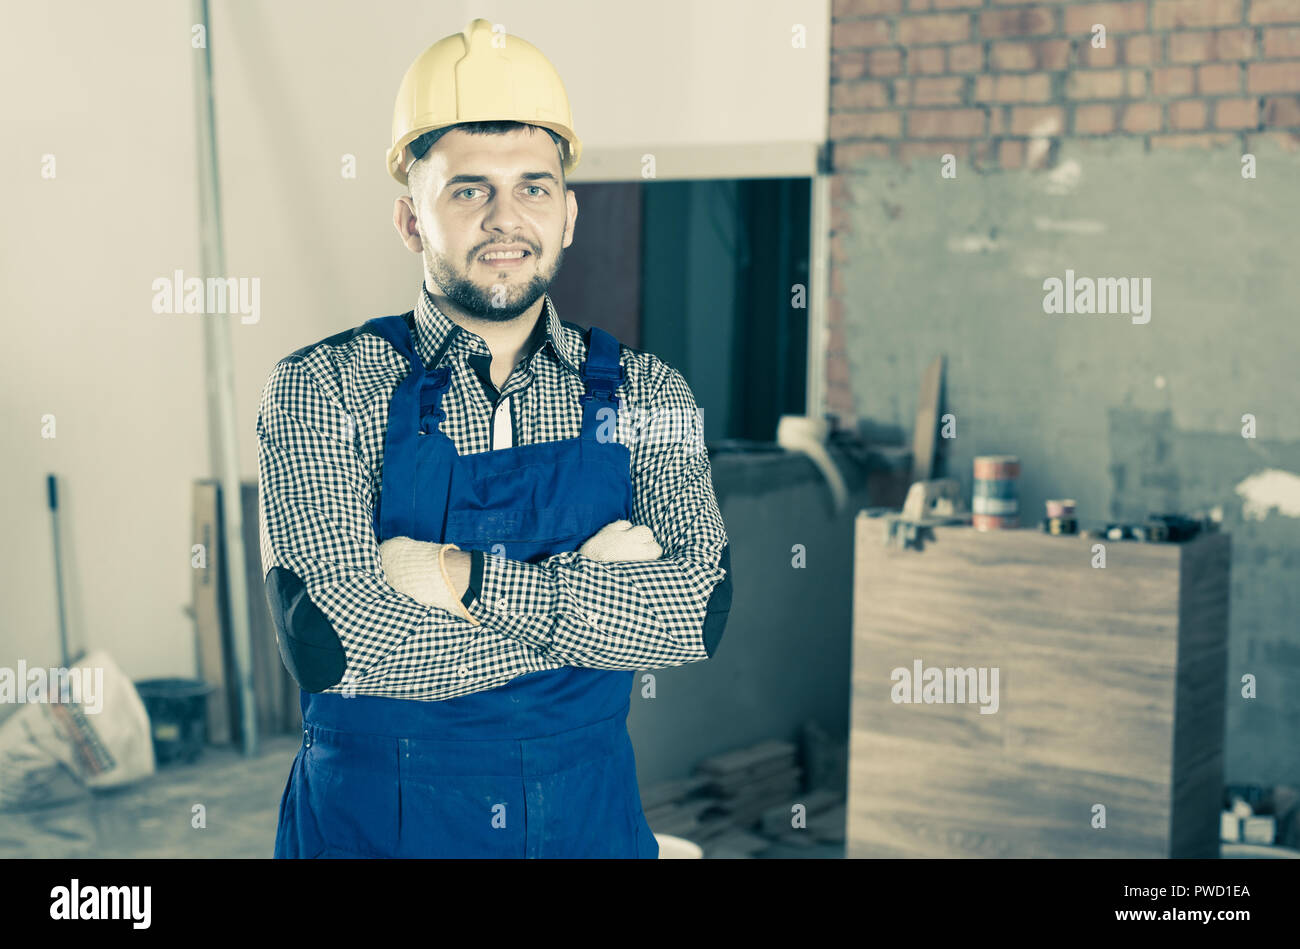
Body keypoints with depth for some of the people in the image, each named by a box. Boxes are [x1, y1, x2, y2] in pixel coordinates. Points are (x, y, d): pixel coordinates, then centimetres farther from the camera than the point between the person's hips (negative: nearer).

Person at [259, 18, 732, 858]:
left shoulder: (644, 393, -1)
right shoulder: (322, 390, -9)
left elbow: (701, 608, -15)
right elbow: (332, 646, -21)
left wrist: (466, 577, -23)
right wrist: (598, 595, -16)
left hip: (589, 814, 2)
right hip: (373, 819, -2)